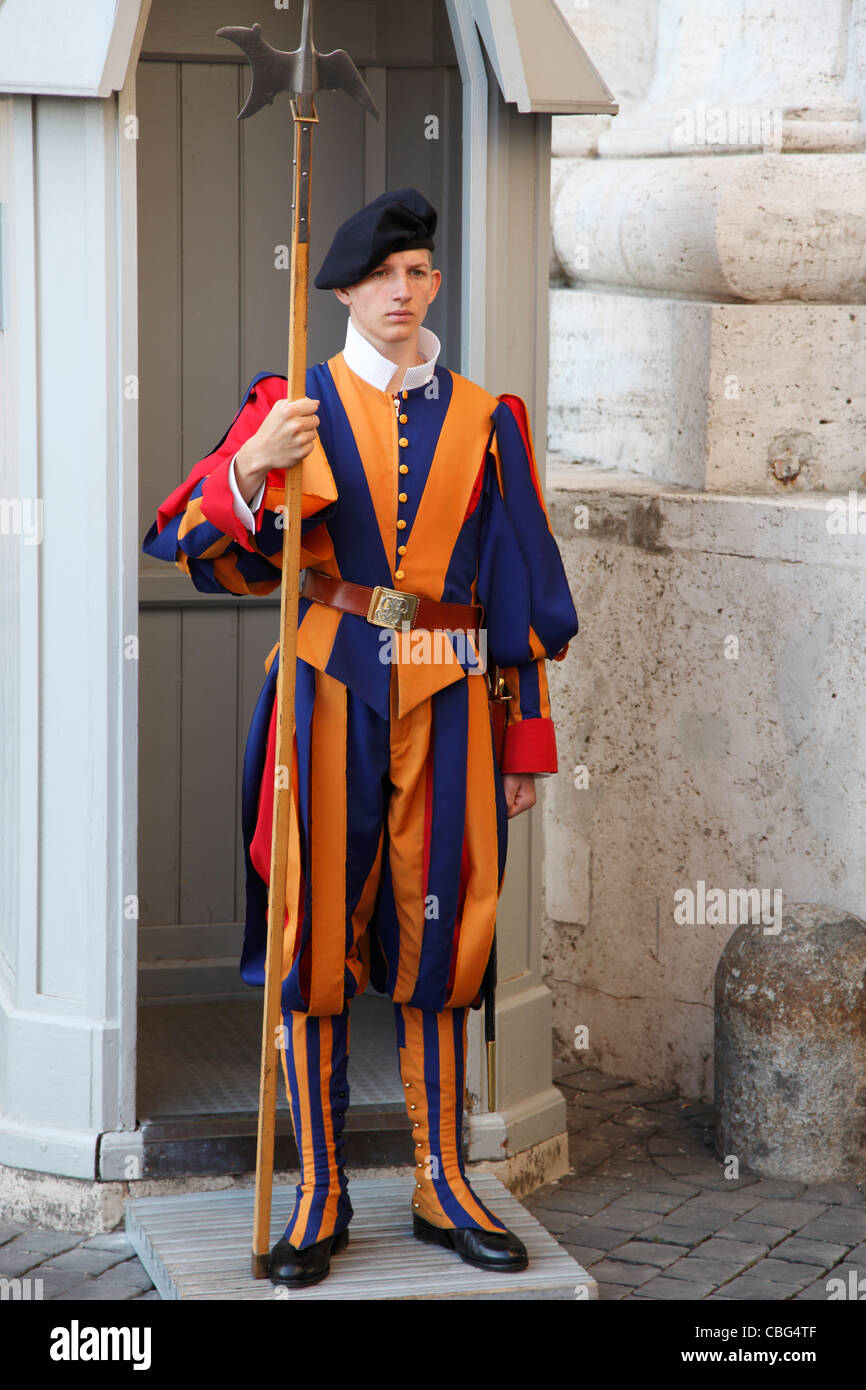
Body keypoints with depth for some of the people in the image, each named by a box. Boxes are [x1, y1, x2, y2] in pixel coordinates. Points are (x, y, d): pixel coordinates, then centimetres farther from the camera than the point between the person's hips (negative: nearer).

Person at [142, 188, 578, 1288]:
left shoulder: (483, 421, 9)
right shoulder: (294, 407, 4)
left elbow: (520, 588, 10)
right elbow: (199, 549, -4)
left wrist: (526, 739, 7)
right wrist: (250, 472, -24)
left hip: (447, 700, 2)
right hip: (329, 691, -1)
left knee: (438, 938, 6)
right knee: (316, 933, -1)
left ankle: (442, 1186, 17)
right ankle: (320, 1196, 8)